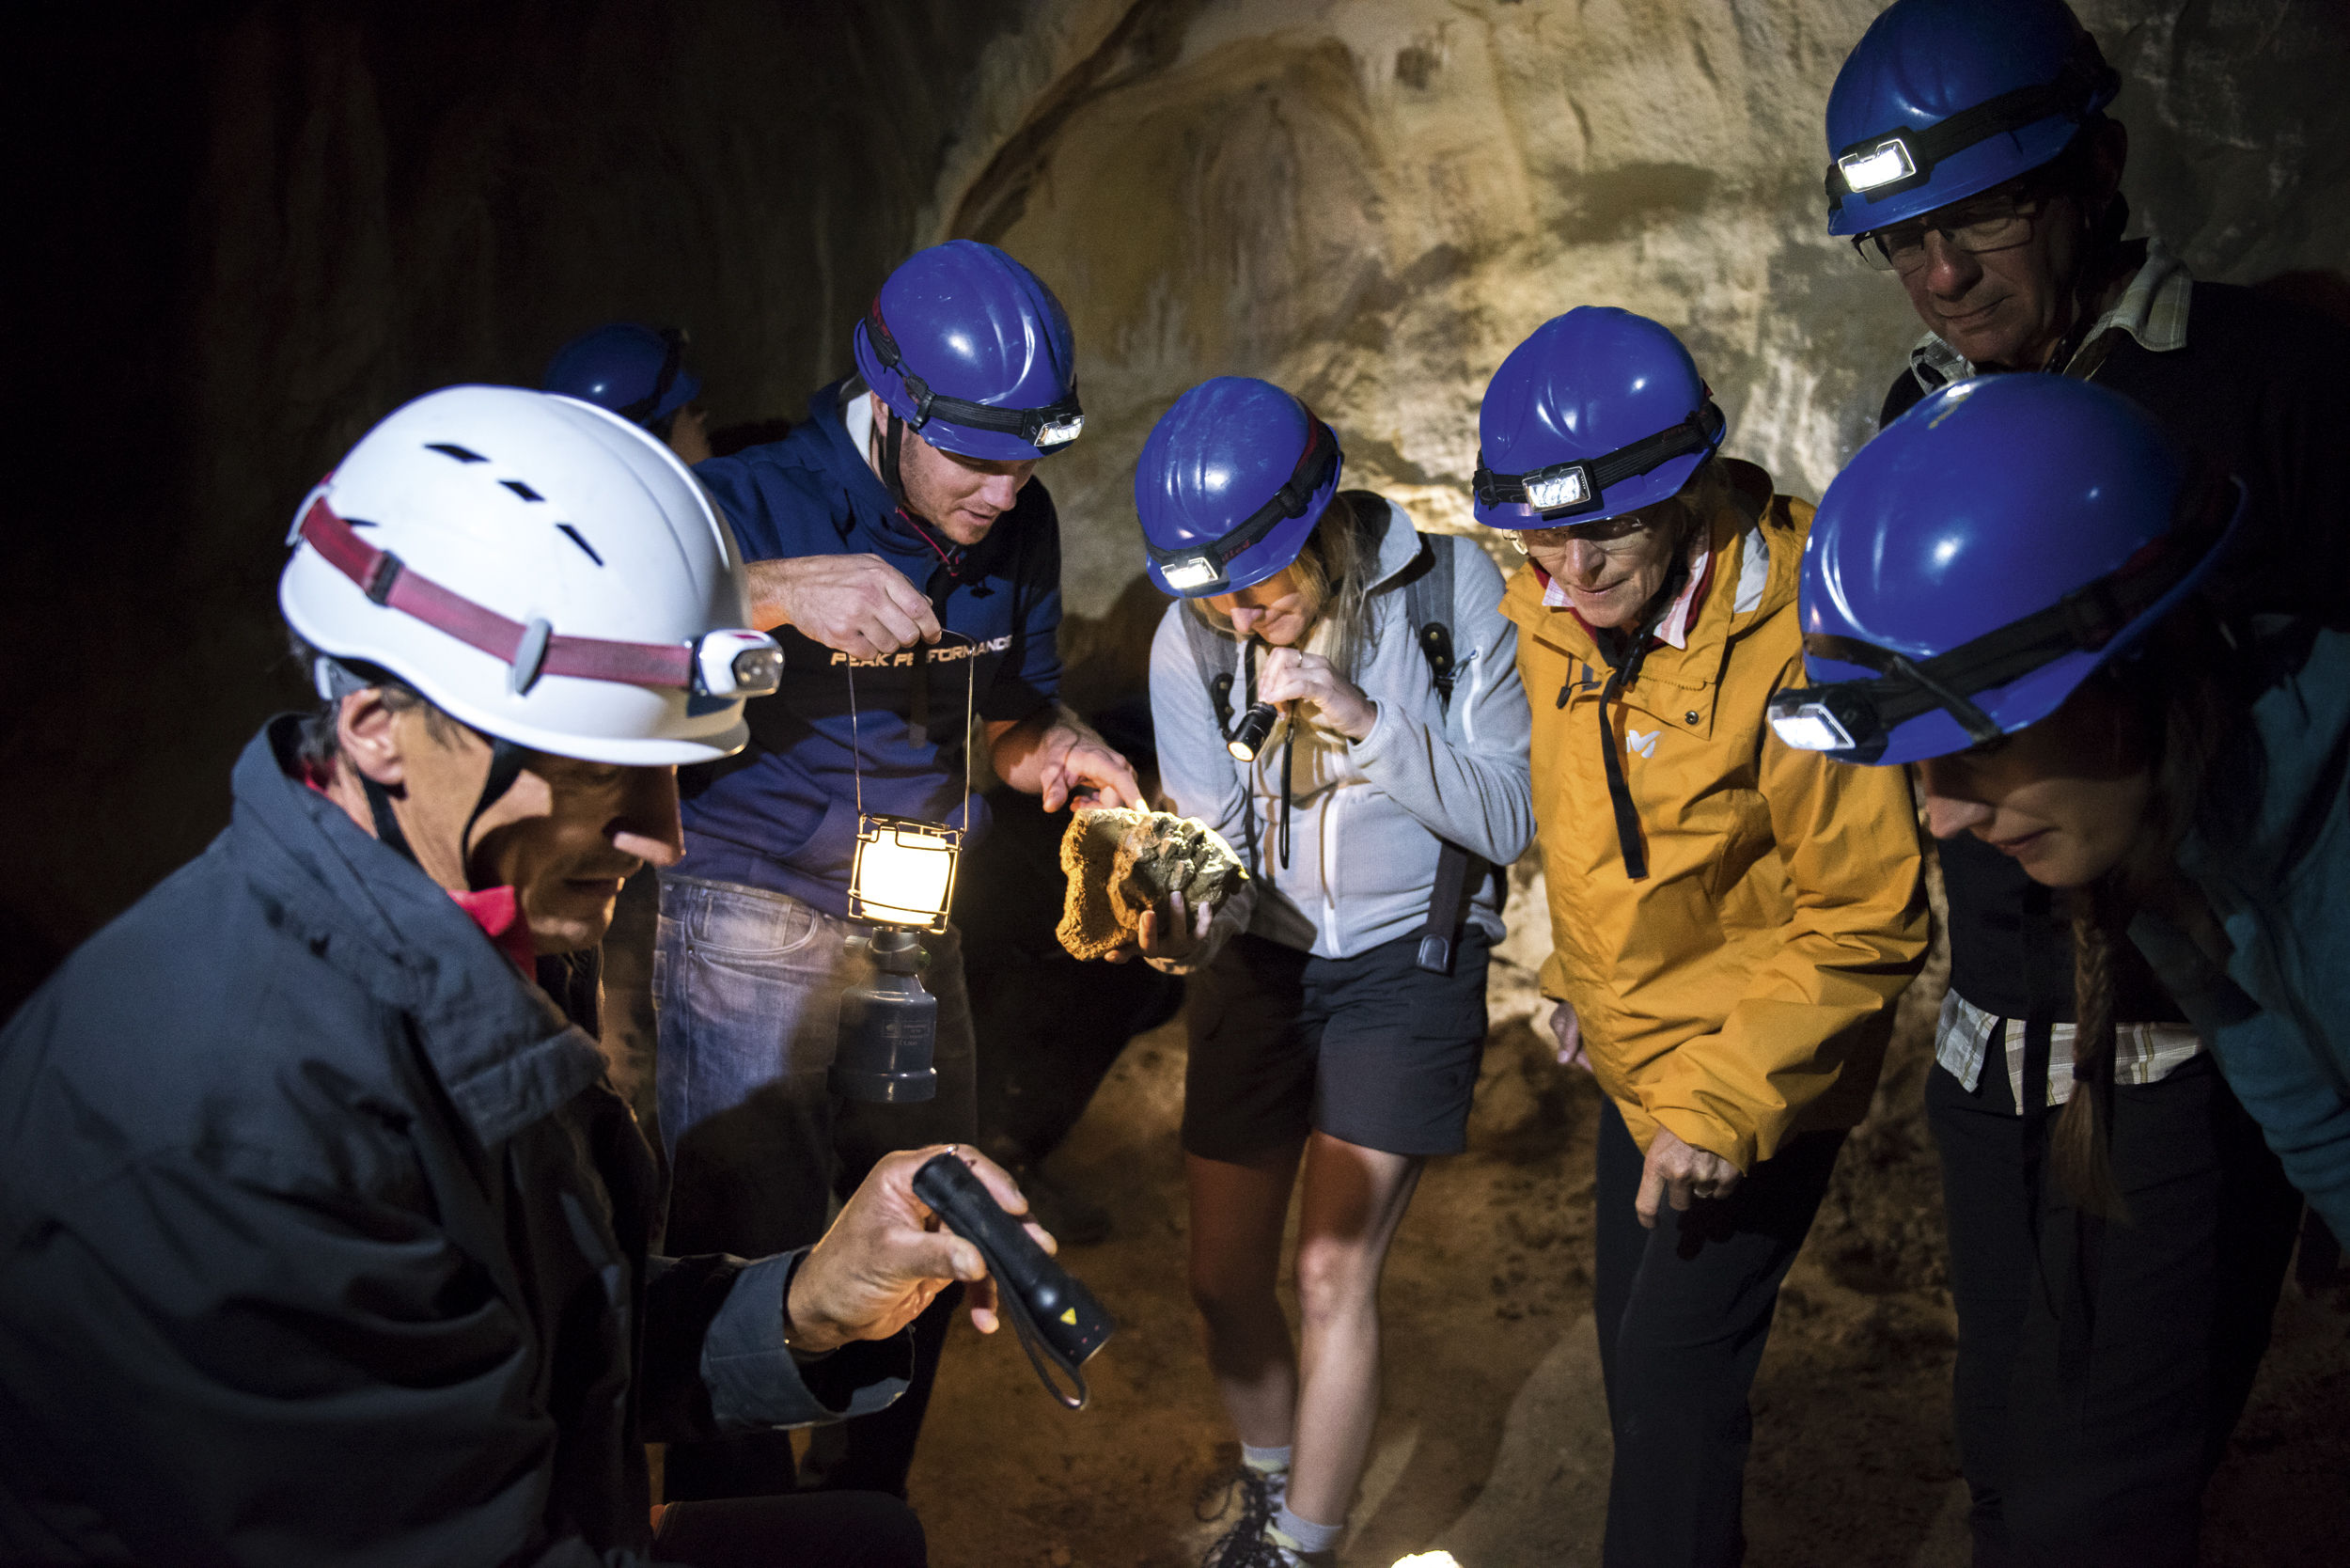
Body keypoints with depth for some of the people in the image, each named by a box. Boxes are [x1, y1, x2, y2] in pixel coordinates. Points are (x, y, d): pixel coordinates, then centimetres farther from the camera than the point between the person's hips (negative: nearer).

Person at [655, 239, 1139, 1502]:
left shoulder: (1017, 531, 0)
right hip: (750, 924, -6)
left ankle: (865, 1520, 42)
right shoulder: (756, 501, -18)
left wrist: (1054, 750, -11)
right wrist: (780, 588, -43)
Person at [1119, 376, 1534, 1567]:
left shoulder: (1452, 590, -15)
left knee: (1334, 1273, -7)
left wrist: (1365, 719, -28)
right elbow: (1211, 837, -2)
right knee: (1224, 1275, 8)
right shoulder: (1190, 641, -9)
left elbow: (1506, 818, -14)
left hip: (1407, 958, -3)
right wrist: (1185, 917, -25)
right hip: (1260, 958, 3)